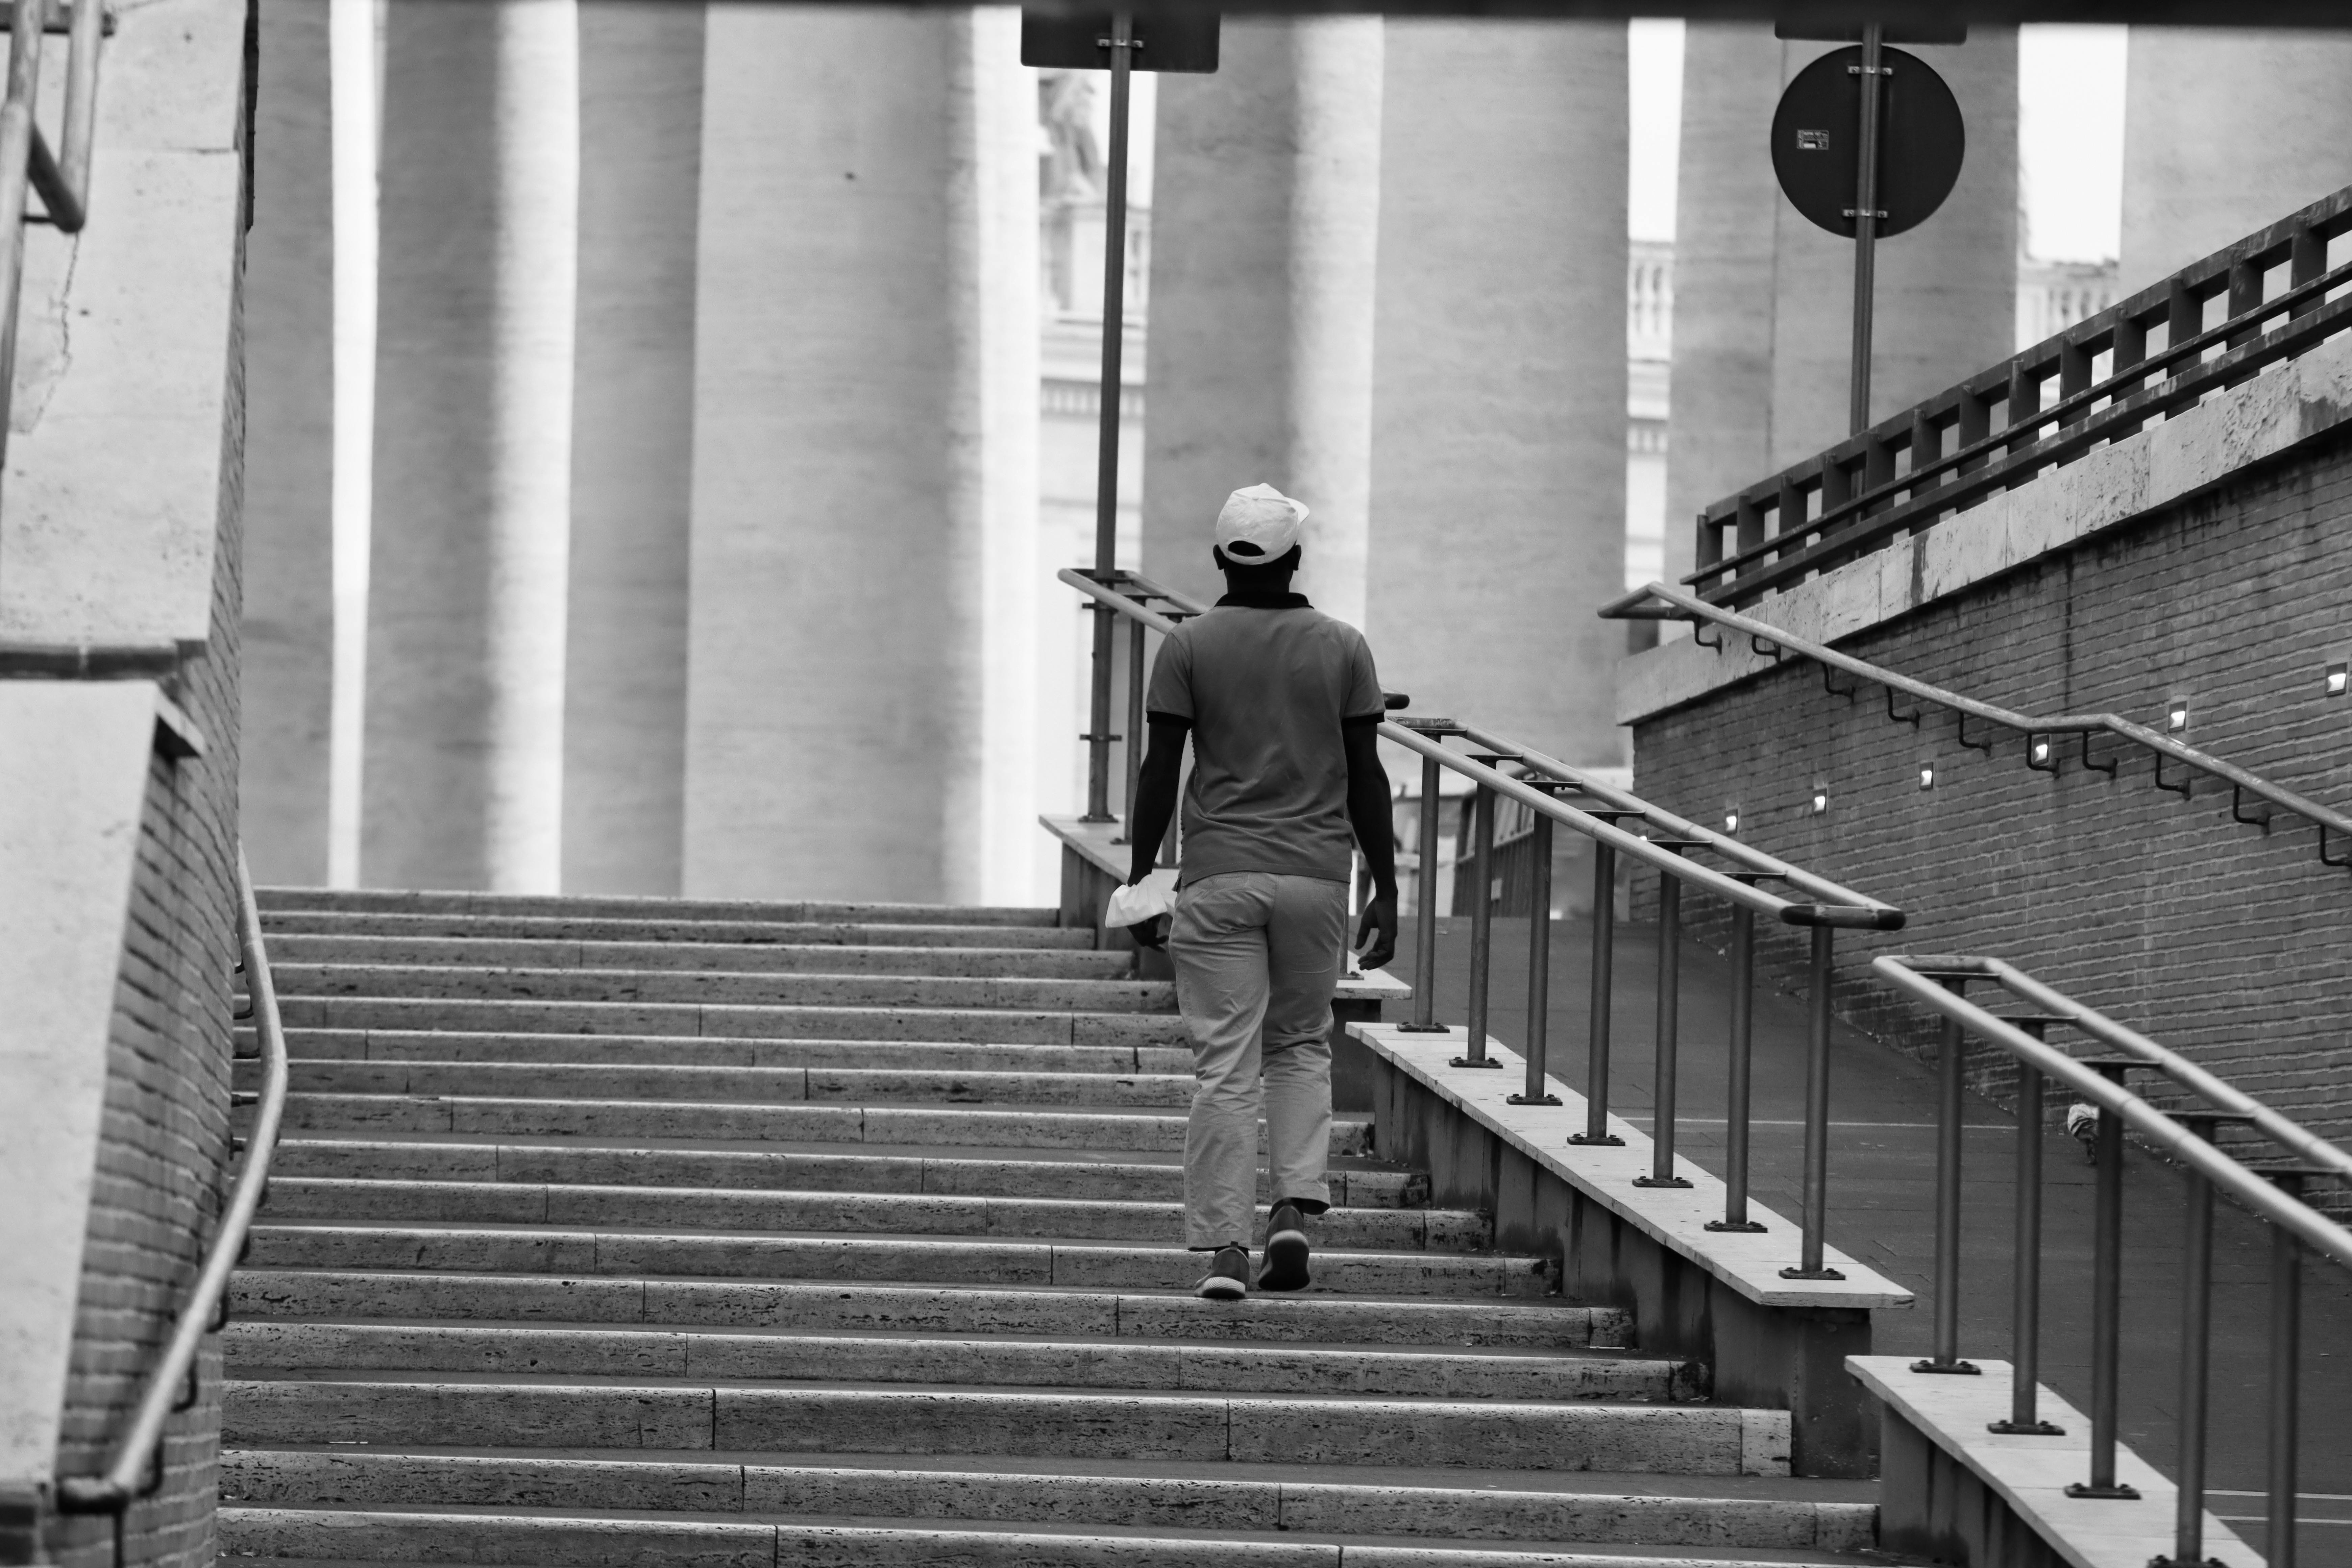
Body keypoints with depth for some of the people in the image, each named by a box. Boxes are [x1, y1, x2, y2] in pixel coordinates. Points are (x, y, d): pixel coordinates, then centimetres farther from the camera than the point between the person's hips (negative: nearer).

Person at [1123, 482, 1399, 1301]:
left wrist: (1139, 879, 4)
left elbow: (1160, 772, -3)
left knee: (1225, 1065, -1)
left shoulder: (1189, 646, -1)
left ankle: (1225, 1245, -6)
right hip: (1317, 876, 1)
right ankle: (1295, 1208, 1)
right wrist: (1385, 890, 8)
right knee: (1302, 1046, 18)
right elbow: (1365, 777, 3)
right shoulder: (1343, 647, 4)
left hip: (1218, 878, -1)